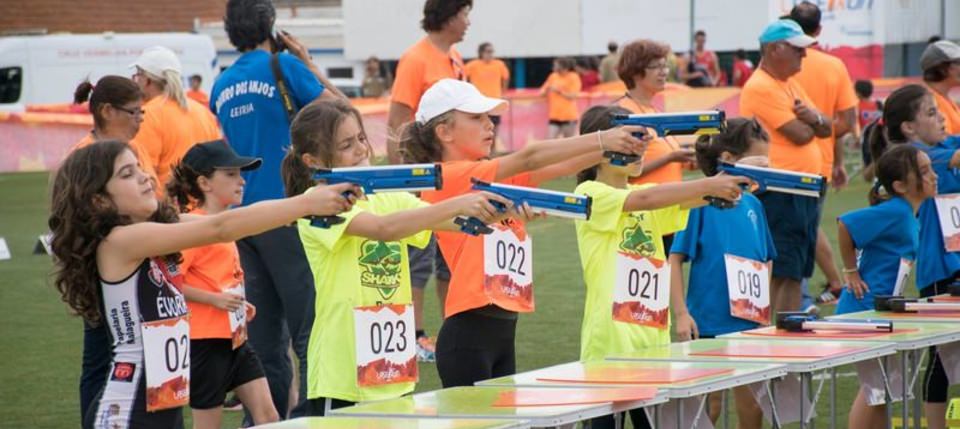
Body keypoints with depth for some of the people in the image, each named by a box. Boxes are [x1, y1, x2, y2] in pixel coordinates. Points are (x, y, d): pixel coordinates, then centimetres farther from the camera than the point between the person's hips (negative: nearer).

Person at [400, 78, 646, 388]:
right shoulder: (445, 179, -10)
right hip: (469, 333, -8)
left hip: (504, 331, 8)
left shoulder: (497, 178, 13)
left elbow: (555, 169, 2)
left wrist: (615, 145, -13)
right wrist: (601, 140, -20)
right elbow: (527, 158, -17)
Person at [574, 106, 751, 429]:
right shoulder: (590, 194, -7)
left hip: (652, 338, 7)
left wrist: (724, 186, -23)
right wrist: (708, 186, -28)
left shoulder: (648, 195, 14)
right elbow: (642, 200, -23)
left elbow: (686, 201, -2)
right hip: (610, 341, -7)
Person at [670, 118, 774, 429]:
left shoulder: (752, 204, 7)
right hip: (709, 323, -6)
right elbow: (676, 259, -11)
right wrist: (681, 314, -16)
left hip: (749, 323, 6)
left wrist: (763, 310, 11)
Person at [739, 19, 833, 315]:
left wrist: (814, 118, -8)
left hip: (804, 192, 10)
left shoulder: (790, 84, 17)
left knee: (796, 272, 12)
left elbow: (825, 129, 15)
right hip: (779, 194, -10)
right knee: (779, 273, -12)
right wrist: (809, 121, 4)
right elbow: (800, 134, -19)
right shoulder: (761, 88, -14)